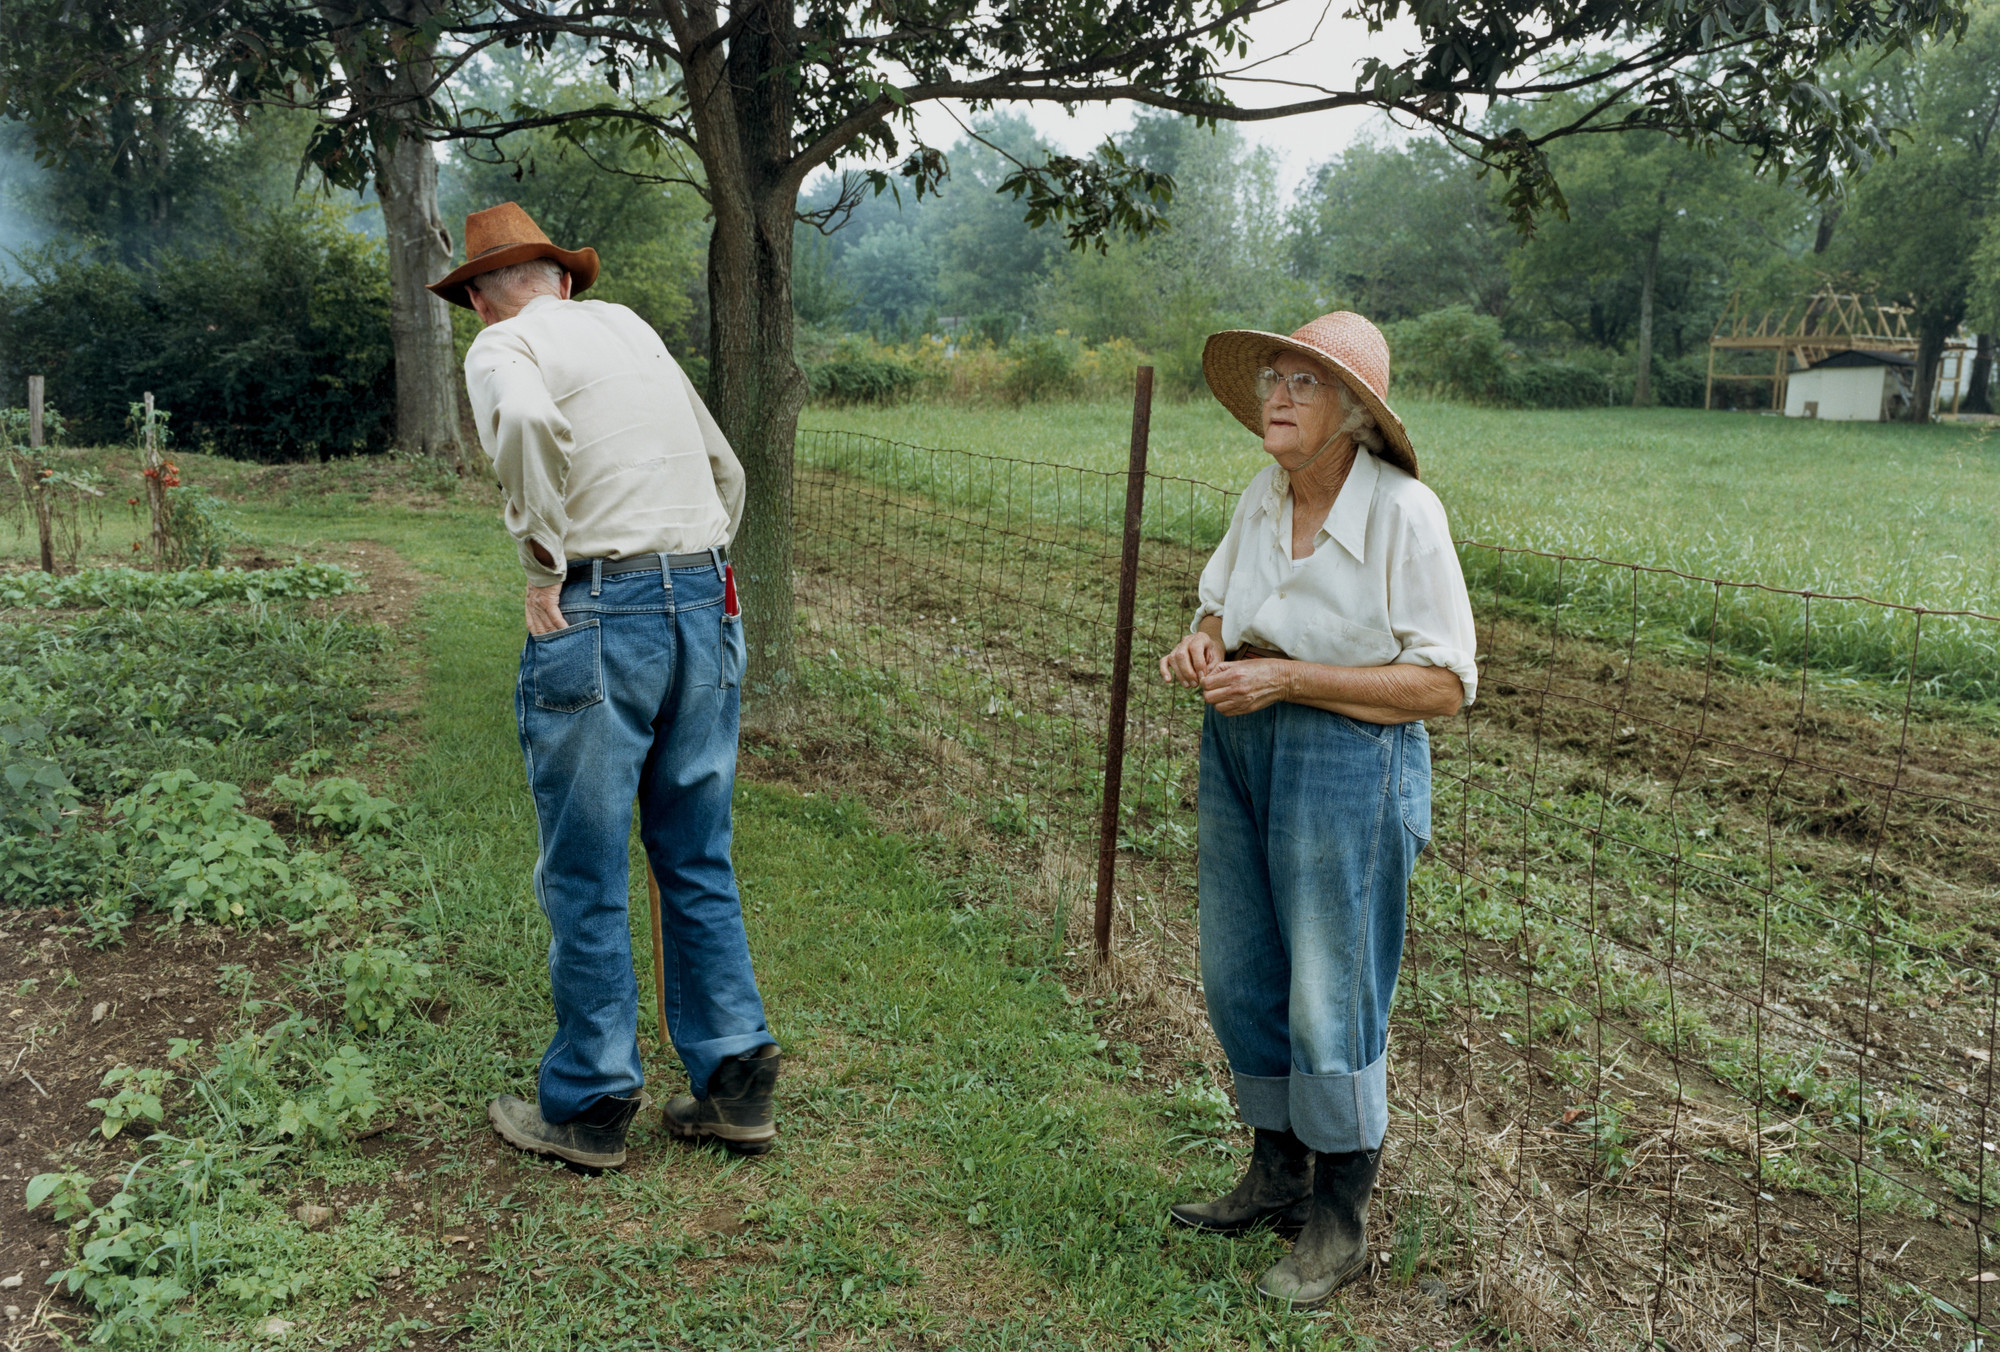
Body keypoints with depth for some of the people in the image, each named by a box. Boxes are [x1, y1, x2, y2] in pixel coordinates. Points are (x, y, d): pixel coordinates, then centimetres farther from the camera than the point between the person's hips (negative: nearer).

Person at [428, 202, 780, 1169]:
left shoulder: (502, 345, 1)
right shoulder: (630, 325, 21)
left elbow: (526, 421, -24)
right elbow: (725, 469, 25)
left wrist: (544, 563, -14)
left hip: (598, 614, -6)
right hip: (707, 601, 6)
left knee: (585, 879, 6)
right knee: (699, 862, 14)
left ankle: (587, 1106, 18)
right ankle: (735, 1082, 21)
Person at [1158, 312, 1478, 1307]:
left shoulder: (1402, 511, -15)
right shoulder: (1263, 497, 5)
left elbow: (1444, 685, -18)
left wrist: (1285, 678, -22)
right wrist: (1203, 646, -4)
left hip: (1348, 762, -7)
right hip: (1239, 747, 7)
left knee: (1330, 1001, 3)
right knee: (1238, 979, 16)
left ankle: (1340, 1224, 26)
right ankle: (1277, 1174, 39)